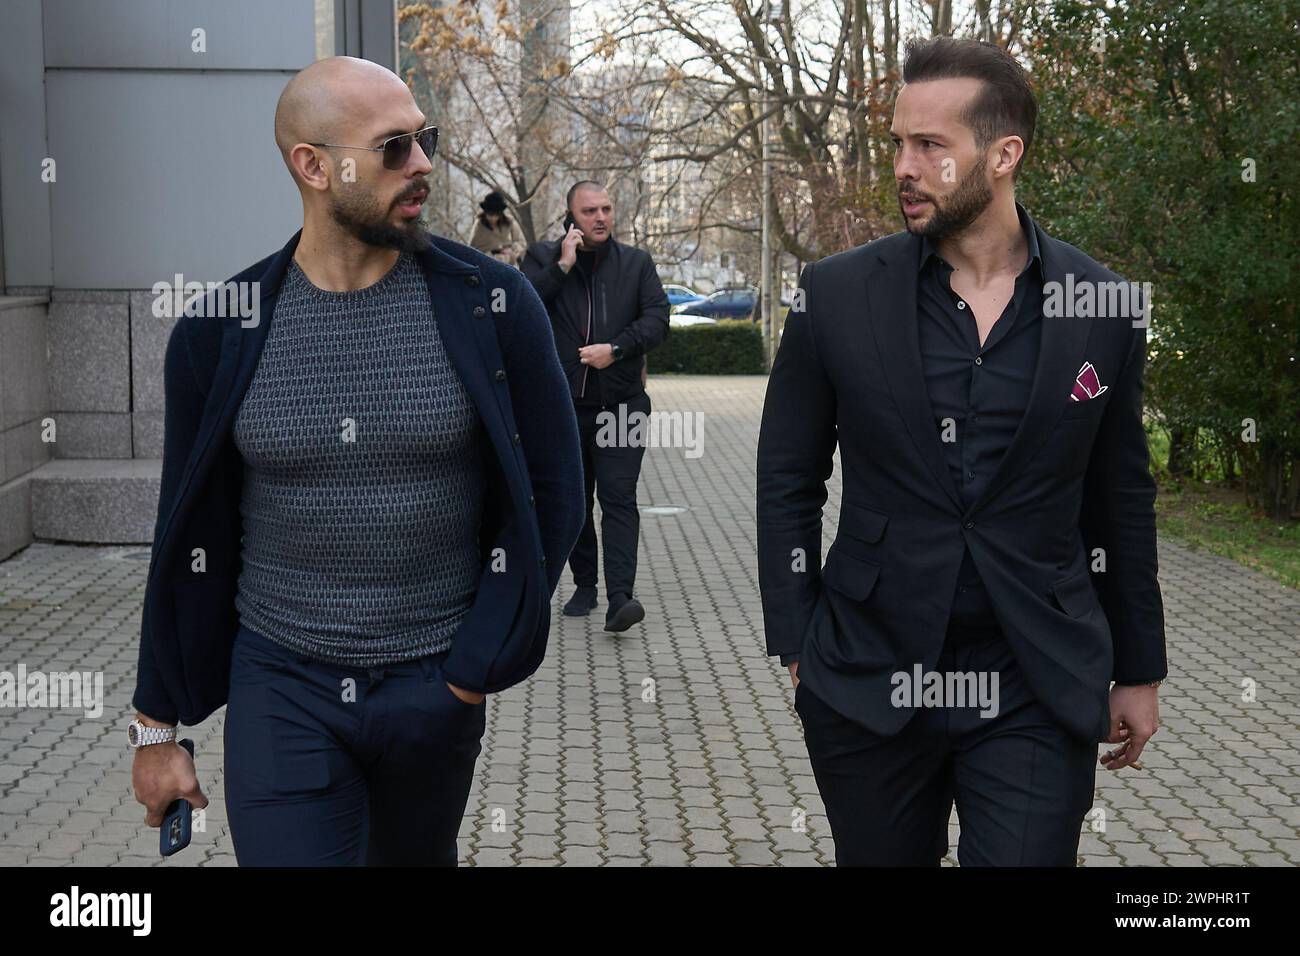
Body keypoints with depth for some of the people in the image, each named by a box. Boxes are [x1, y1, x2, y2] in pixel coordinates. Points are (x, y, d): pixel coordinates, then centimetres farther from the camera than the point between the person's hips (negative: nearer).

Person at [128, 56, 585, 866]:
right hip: (279, 687, 0)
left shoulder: (491, 305, -9)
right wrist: (157, 725, 6)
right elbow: (187, 537, 2)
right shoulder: (222, 330, -6)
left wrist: (478, 668, -6)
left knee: (417, 854, 20)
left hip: (435, 687, 1)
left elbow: (551, 494, -3)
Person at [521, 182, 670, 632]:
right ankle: (584, 585, 27)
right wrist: (563, 265, -13)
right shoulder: (542, 258, 5)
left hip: (621, 403, -1)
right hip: (563, 404, 1)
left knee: (619, 498, -11)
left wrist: (616, 349, -17)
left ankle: (620, 598, -17)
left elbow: (657, 318, -3)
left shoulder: (637, 262, 7)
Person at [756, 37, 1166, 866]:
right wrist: (798, 646, 0)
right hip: (870, 681, 1)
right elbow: (788, 481, 2)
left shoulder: (1102, 307, -2)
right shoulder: (835, 295, -4)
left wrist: (1138, 670, 12)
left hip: (1038, 695, 0)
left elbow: (1121, 502, 7)